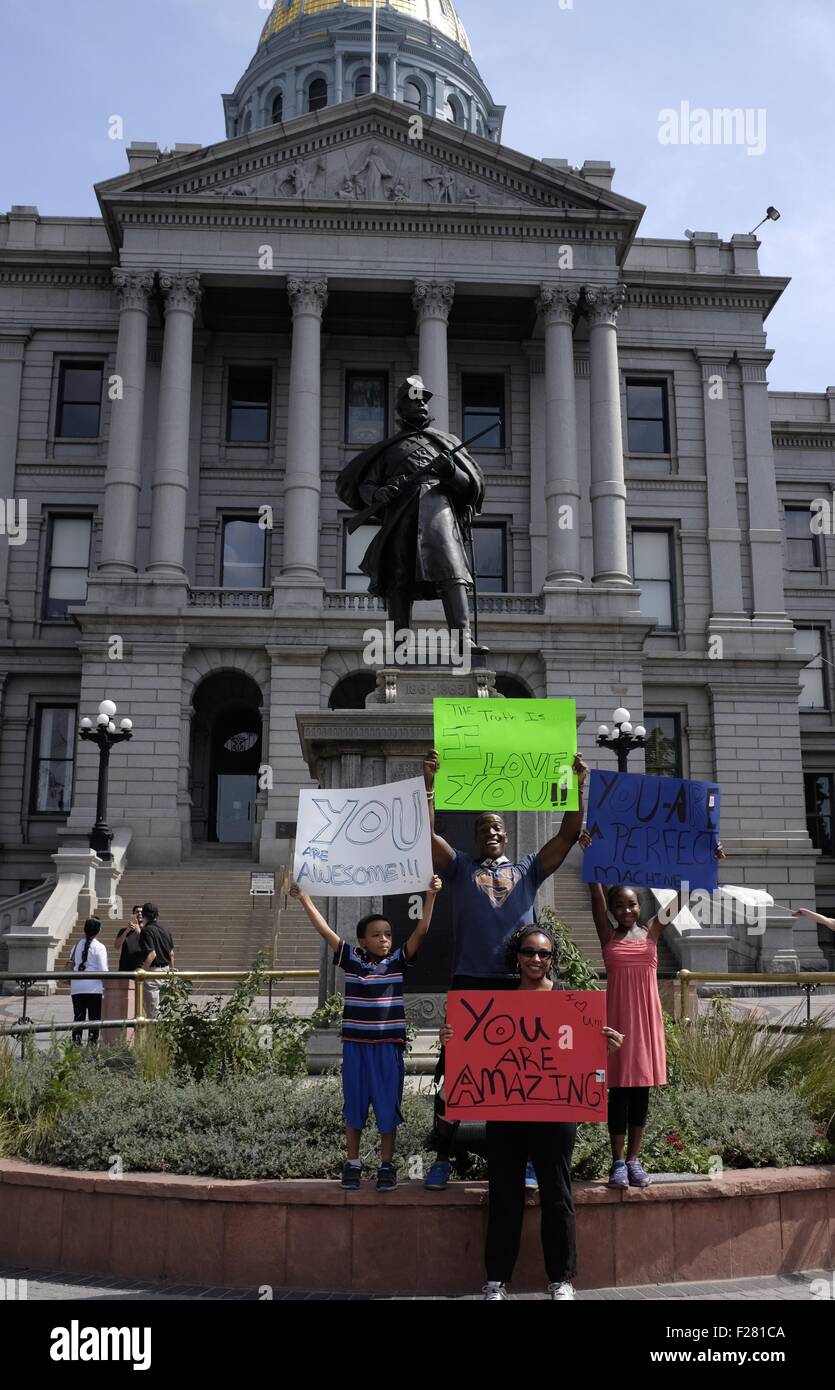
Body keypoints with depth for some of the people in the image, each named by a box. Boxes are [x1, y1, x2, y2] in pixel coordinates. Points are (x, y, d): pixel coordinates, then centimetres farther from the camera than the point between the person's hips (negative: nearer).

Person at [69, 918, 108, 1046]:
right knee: (94, 1019, 3)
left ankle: (76, 1044, 5)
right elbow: (103, 970, -9)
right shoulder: (99, 947, -6)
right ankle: (92, 1044, -1)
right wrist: (105, 986, 1)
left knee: (78, 1017, 9)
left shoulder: (77, 945, 8)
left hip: (76, 988, 4)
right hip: (94, 988, -4)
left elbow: (71, 965, 15)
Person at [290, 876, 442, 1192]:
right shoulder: (351, 960, 0)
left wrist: (430, 896, -18)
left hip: (389, 1045, 0)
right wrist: (304, 898, -11)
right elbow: (324, 930, -5)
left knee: (387, 1106, 6)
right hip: (355, 1044, 1)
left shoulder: (398, 961, 0)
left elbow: (421, 931, -9)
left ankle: (387, 1166, 19)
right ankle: (352, 1164, 23)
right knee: (354, 1105, 10)